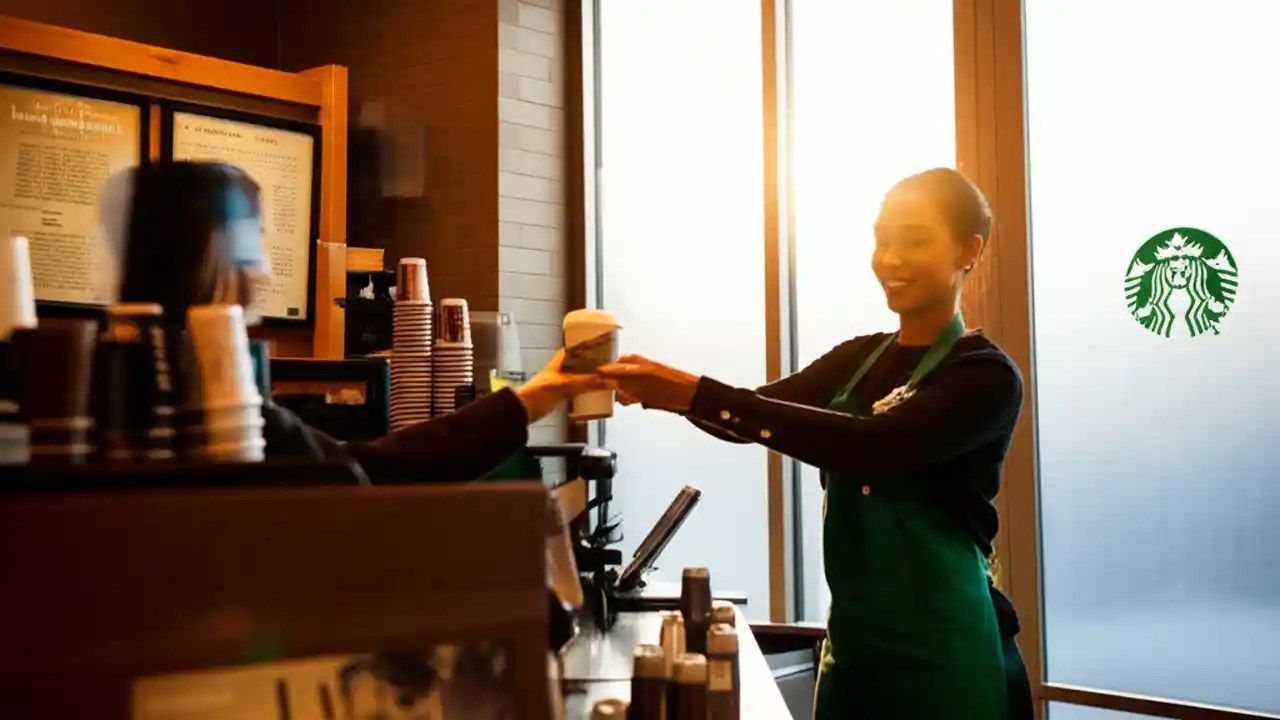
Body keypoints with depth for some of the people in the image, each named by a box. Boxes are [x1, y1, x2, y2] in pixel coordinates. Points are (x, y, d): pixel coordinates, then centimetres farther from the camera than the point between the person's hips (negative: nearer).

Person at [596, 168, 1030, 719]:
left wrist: (698, 396, -34)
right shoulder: (858, 358, 10)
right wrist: (666, 390, -24)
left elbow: (868, 446, -28)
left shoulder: (986, 376, -12)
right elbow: (753, 417, -4)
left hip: (940, 644, -5)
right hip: (851, 634, 6)